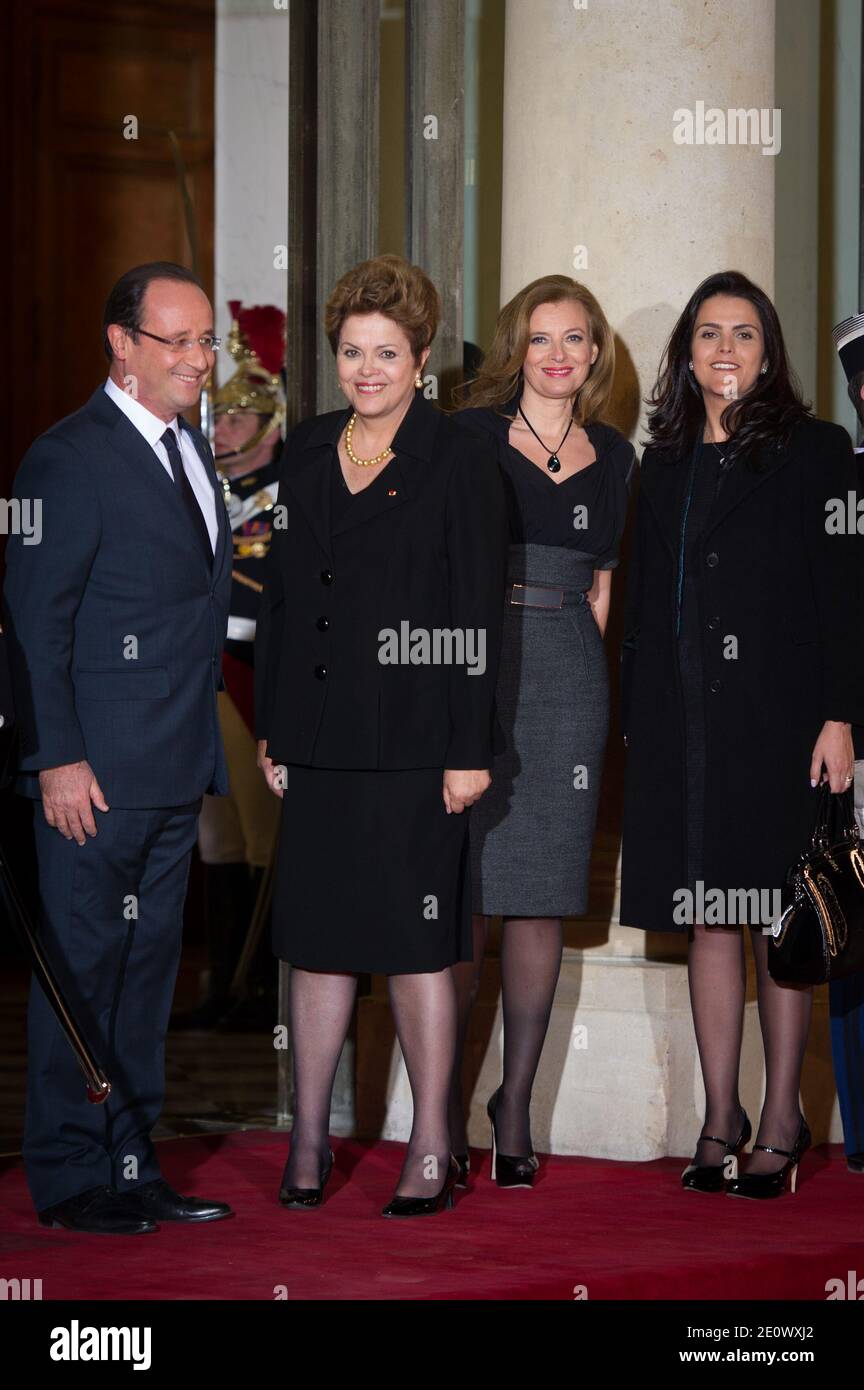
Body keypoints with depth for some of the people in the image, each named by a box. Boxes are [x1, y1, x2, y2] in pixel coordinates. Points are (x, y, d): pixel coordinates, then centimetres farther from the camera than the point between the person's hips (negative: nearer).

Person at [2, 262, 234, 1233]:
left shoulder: (188, 445, 14)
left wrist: (206, 745, 13)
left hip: (176, 773, 8)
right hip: (95, 773, -8)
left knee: (146, 971, 13)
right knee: (81, 970, -1)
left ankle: (132, 1166, 21)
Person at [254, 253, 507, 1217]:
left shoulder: (460, 463, -4)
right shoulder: (306, 451, 11)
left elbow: (478, 617, -7)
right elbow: (279, 596, 14)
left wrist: (470, 749, -11)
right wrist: (271, 728, 10)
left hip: (412, 739, -4)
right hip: (320, 738, 5)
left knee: (415, 942, 0)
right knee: (316, 937, 7)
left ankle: (430, 1148, 9)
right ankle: (308, 1140, 15)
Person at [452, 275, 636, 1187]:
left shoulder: (613, 455, 14)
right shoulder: (471, 436, 2)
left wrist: (577, 657, 12)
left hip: (568, 676, 3)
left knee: (540, 901, 3)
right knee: (465, 896, -5)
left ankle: (515, 1111, 8)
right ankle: (444, 1111, 2)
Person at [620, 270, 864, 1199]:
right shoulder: (665, 463, 15)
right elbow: (643, 600, 15)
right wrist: (636, 719, 8)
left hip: (777, 718, -4)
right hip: (680, 721, 4)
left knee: (777, 919, -2)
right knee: (707, 921, 6)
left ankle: (781, 1123, 4)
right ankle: (720, 1119, 11)